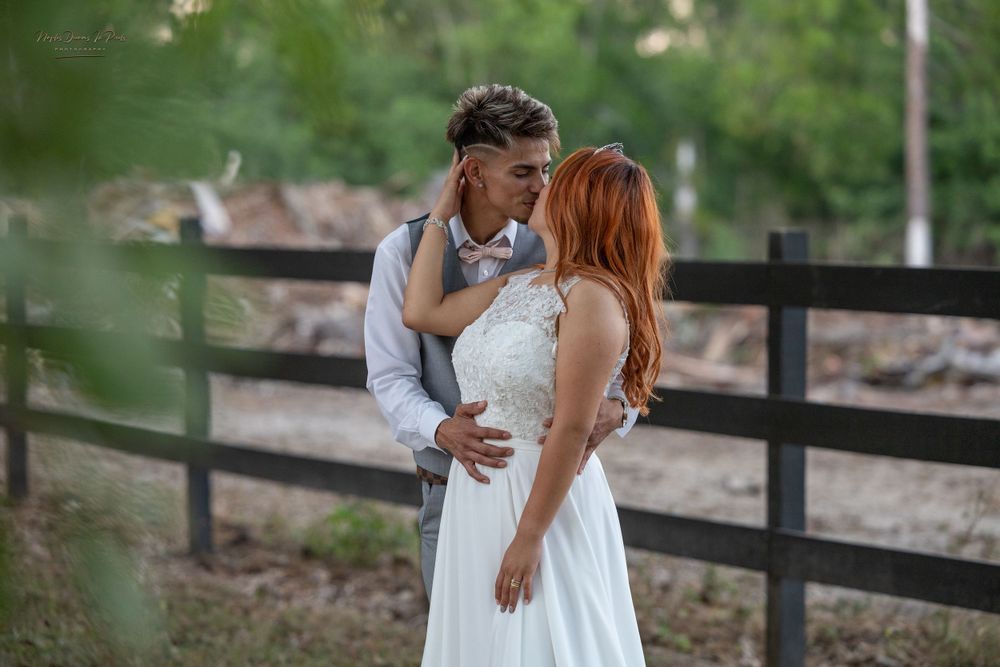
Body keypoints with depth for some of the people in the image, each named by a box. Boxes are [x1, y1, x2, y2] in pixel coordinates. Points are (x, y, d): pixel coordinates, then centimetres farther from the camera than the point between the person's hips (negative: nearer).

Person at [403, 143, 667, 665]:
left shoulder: (592, 296, -18)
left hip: (541, 499, -8)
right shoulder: (518, 285, 10)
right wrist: (442, 213, 14)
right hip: (477, 498, 8)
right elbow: (421, 312, 13)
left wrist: (529, 537, -21)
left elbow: (572, 429, -21)